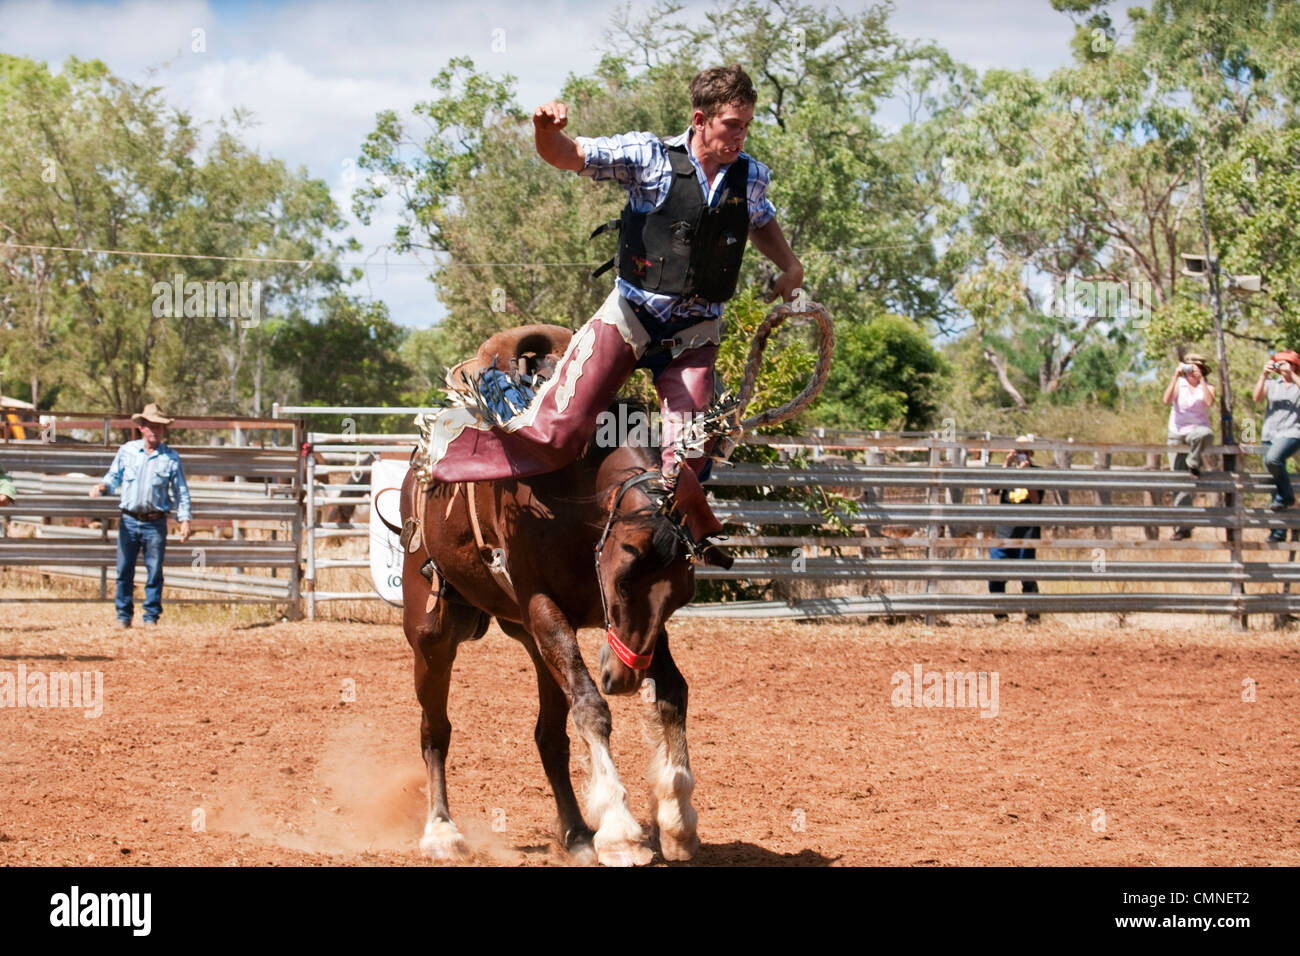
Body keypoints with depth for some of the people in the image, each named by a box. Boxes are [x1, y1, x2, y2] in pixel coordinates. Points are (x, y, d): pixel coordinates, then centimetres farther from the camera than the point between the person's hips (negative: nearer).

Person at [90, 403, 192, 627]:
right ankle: (124, 615, 13)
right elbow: (114, 477, 15)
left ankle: (151, 617, 8)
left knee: (154, 571, 0)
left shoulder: (171, 458, 3)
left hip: (155, 523, -1)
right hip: (129, 520, 1)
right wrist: (103, 486, -7)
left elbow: (181, 491, 6)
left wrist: (184, 519, -2)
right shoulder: (127, 451, 7)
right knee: (124, 570, 3)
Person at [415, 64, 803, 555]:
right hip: (631, 313, -3)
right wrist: (547, 131, -38)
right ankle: (449, 435, 11)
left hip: (695, 333, 3)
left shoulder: (751, 176, 2)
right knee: (558, 431, -13)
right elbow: (566, 156, -17)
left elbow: (763, 222, 27)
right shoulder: (651, 157, -11)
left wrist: (790, 265, 14)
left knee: (685, 466, -9)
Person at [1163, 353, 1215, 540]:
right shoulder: (1179, 384, 7)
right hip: (1177, 434, 2)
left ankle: (1194, 465, -16)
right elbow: (1167, 400, -12)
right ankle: (1184, 526, 0)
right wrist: (1175, 377, -17)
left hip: (1199, 429, -2)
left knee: (1203, 434, -42)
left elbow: (1209, 401, -18)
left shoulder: (1207, 387, 3)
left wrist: (1201, 379, -19)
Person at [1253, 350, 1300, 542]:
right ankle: (1279, 531, 8)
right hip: (1269, 434, 5)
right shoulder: (1272, 383, 15)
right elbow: (1257, 397, -1)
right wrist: (1264, 375, -11)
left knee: (1273, 458, -35)